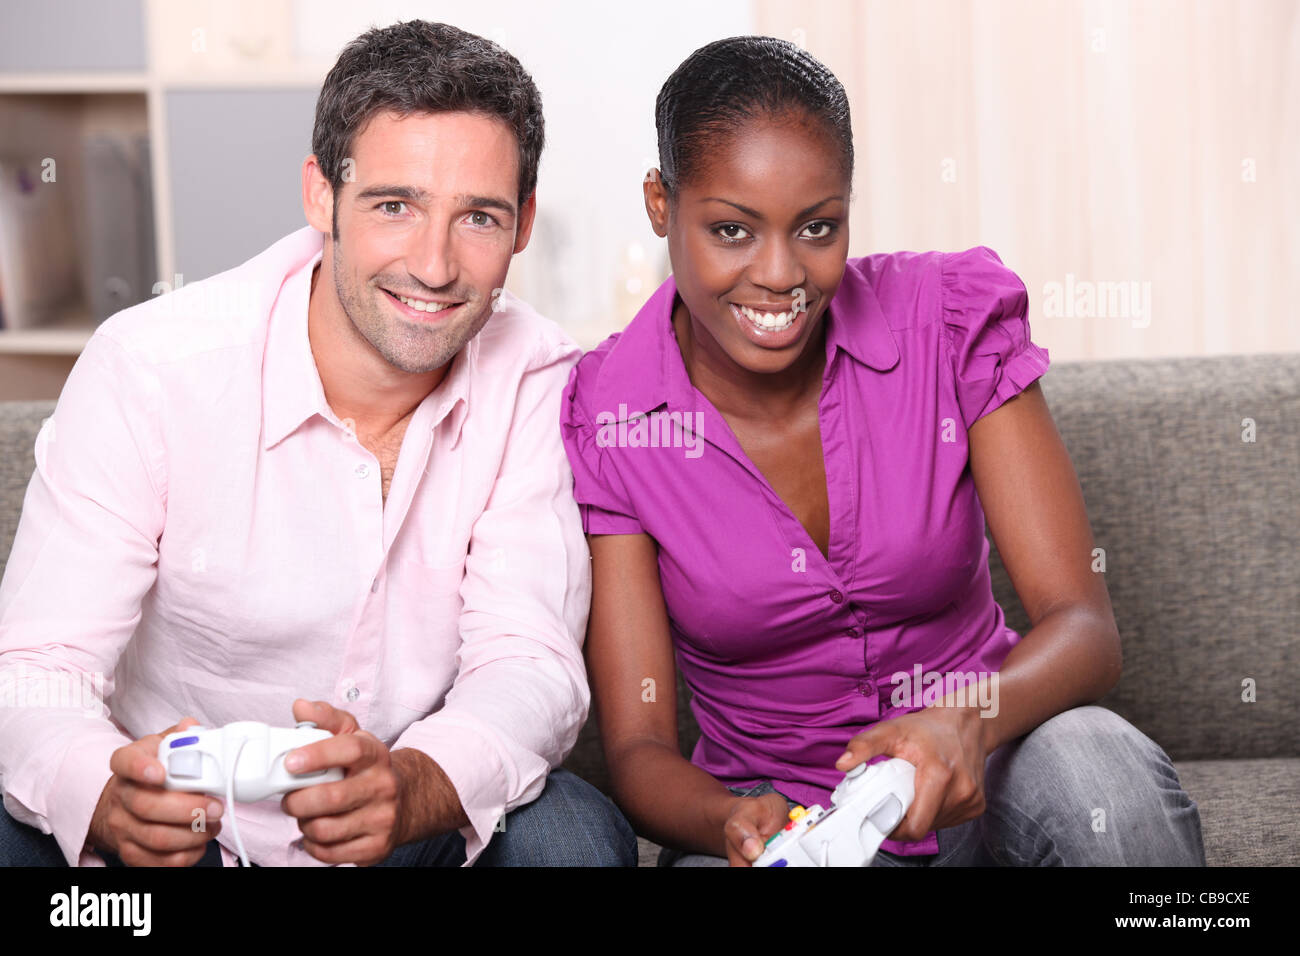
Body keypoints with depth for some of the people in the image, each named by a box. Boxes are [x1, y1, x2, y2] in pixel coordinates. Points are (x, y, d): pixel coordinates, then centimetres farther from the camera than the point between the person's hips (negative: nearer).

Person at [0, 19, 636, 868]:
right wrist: (110, 800, -45)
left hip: (429, 822, 2)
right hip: (181, 832, -1)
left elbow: (531, 663, -16)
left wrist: (414, 788, -40)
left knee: (577, 834, -26)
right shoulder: (148, 373, -18)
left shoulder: (538, 382, -11)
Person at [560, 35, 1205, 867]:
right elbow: (638, 746, -11)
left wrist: (969, 721, -35)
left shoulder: (951, 322, -9)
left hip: (974, 789, 1)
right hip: (778, 818, 0)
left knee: (1093, 764, -33)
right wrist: (734, 823, -34)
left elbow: (1083, 625, -13)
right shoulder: (605, 422, -10)